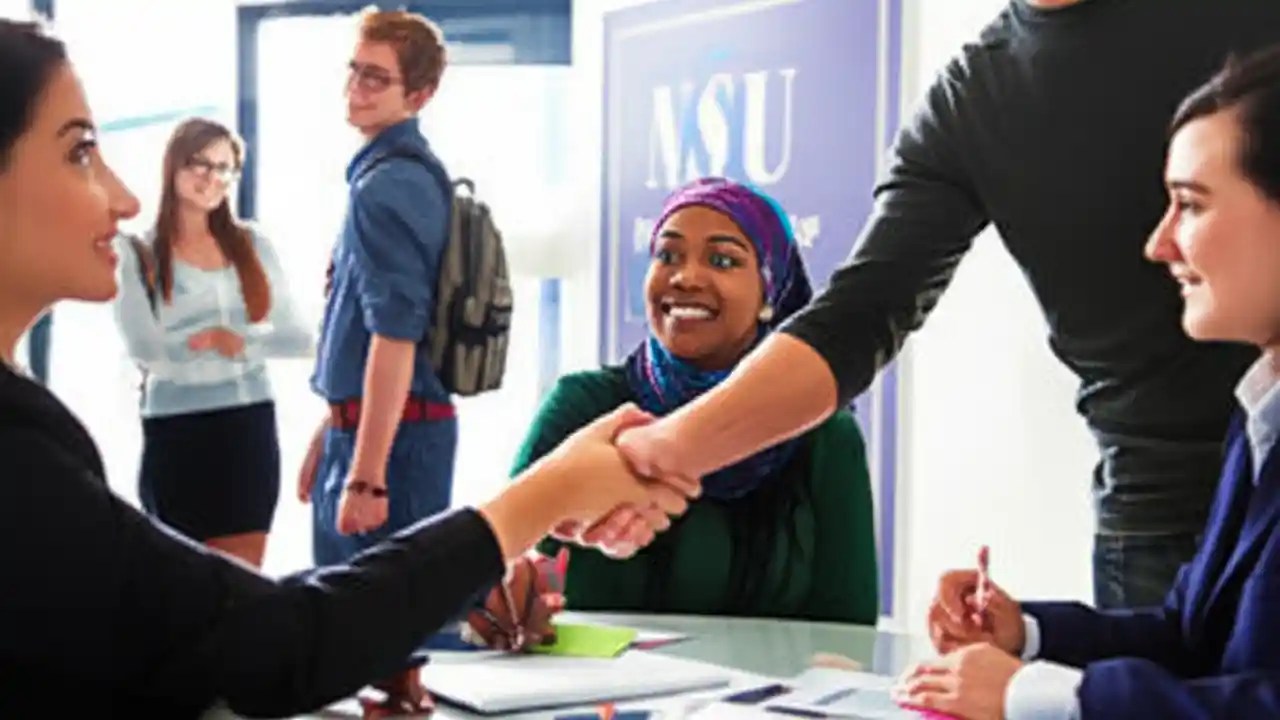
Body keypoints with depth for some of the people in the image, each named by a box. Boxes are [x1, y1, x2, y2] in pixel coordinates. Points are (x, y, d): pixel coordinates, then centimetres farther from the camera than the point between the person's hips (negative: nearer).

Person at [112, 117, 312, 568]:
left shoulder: (252, 246, 7)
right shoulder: (139, 254, -3)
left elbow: (299, 338, 0)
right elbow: (144, 348, -15)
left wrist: (240, 340, -13)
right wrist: (218, 339, -6)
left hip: (250, 427, 3)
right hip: (176, 431, -3)